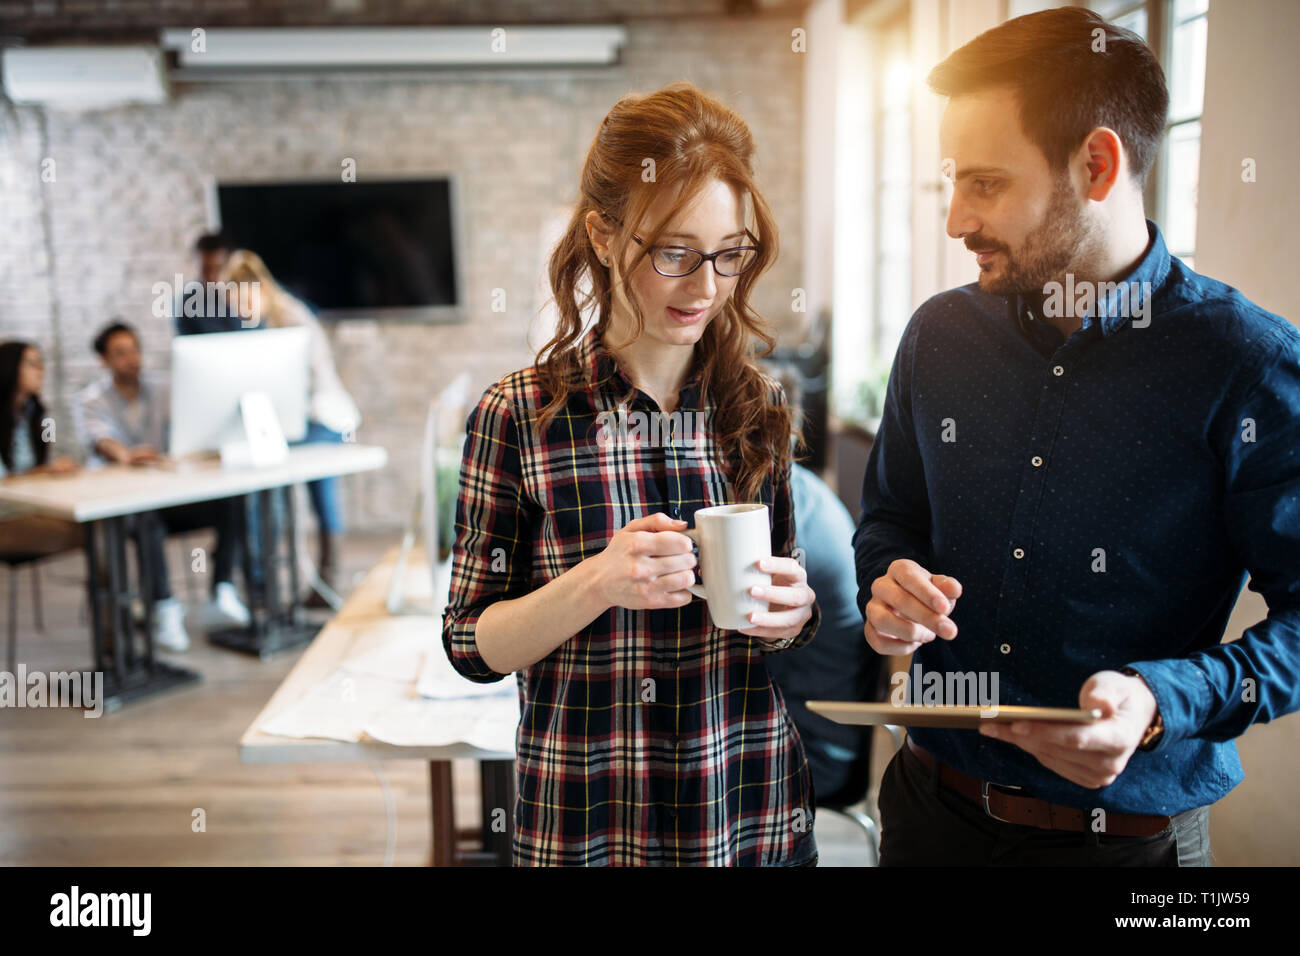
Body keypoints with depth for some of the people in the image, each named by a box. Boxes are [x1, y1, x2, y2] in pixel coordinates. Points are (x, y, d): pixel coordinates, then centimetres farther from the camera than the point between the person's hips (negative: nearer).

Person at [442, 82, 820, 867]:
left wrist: (792, 611, -12)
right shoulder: (520, 416, -12)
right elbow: (473, 645, -8)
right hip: (584, 826, -2)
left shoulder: (759, 409, -2)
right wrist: (594, 584, -24)